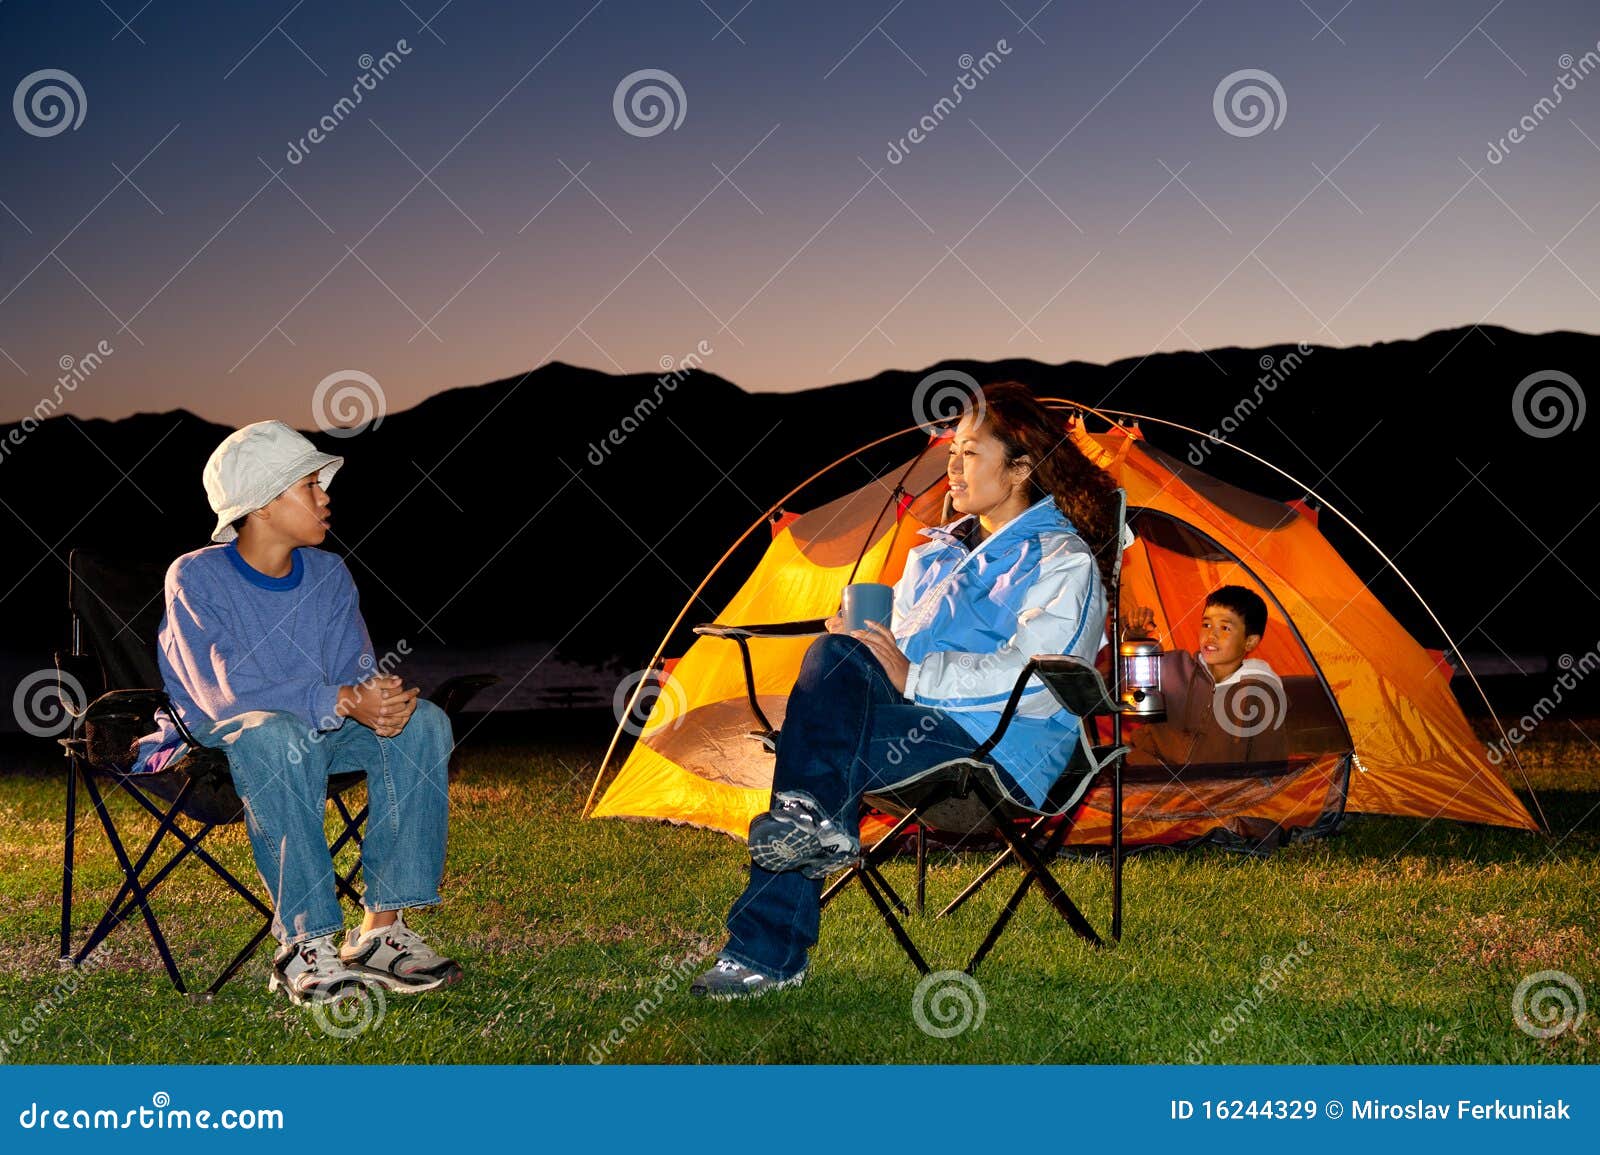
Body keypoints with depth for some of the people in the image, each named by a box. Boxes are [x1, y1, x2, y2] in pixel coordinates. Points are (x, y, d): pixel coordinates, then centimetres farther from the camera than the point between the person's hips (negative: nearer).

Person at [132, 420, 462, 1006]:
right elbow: (226, 693, -25)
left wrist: (381, 696, -30)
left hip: (315, 731, 6)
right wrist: (342, 701, -35)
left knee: (422, 722, -20)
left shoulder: (328, 574, 3)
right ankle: (306, 942, -37)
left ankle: (382, 926, -23)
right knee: (275, 737, -40)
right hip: (207, 738, -5)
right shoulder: (195, 577, -14)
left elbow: (354, 671, -3)